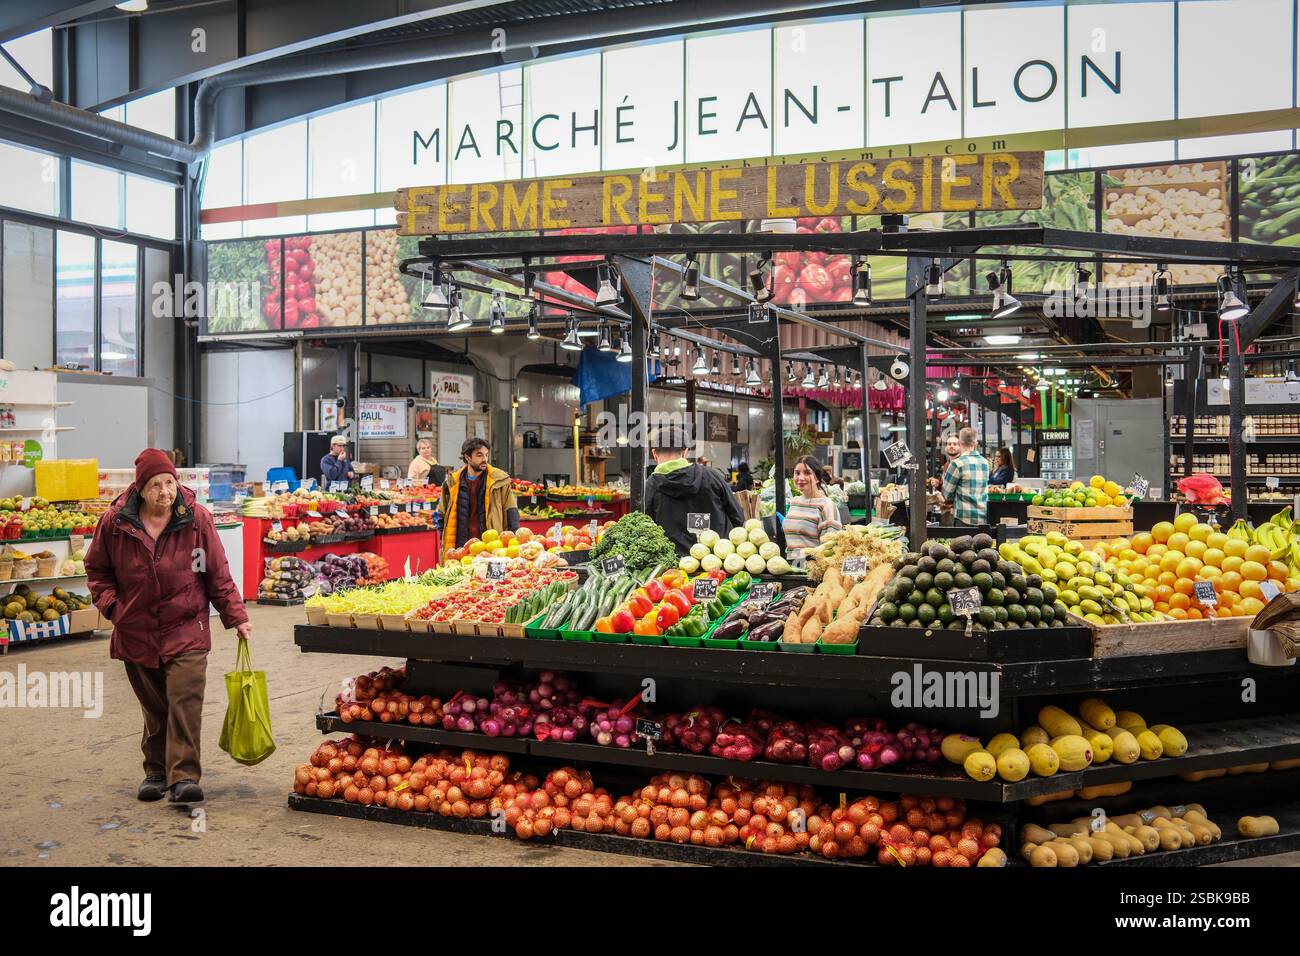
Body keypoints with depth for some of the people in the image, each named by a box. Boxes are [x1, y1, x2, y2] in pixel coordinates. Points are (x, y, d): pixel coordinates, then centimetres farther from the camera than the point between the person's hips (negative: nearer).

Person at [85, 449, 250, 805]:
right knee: (153, 708, 11)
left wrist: (236, 616, -3)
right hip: (136, 632, 2)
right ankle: (156, 772, 26)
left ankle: (183, 777, -10)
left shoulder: (197, 518, -7)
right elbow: (97, 569, 13)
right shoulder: (115, 522, -3)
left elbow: (218, 574, -1)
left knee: (185, 702, -13)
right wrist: (111, 605, 0)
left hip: (186, 631, -2)